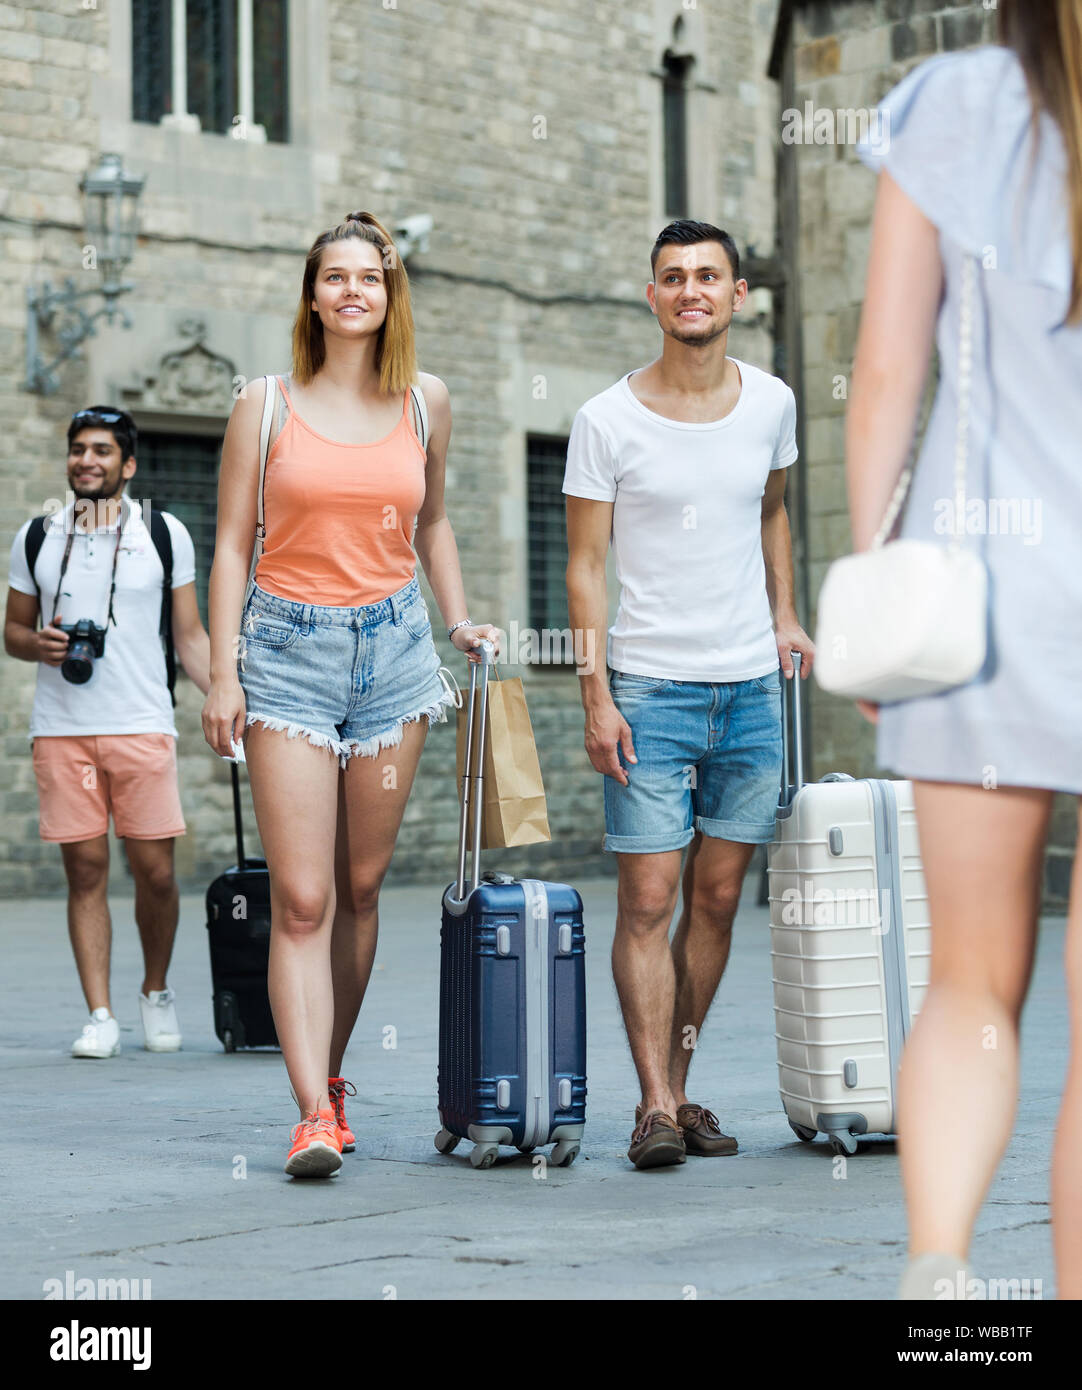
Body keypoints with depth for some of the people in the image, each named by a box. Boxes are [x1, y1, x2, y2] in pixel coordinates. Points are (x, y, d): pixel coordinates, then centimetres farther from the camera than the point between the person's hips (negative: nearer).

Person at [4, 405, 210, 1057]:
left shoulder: (165, 534, 7)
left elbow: (190, 635, 9)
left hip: (143, 726, -1)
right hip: (61, 728, 1)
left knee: (155, 870, -3)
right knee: (85, 870, 0)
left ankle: (157, 991, 20)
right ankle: (100, 1016, 4)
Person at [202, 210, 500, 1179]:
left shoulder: (426, 401, 8)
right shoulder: (266, 405, 1)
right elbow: (232, 544, 2)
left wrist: (457, 619, 14)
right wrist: (222, 671, -3)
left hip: (392, 644, 3)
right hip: (289, 645, -3)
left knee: (361, 886, 7)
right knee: (301, 897, -9)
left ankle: (331, 1075, 22)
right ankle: (315, 1114, -14)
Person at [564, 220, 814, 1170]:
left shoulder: (771, 403, 6)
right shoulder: (607, 421, -5)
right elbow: (586, 564, -4)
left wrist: (784, 613, 12)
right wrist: (595, 694, -10)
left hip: (752, 688, 4)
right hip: (651, 690, -3)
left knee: (719, 897, 6)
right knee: (648, 898, -8)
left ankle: (682, 1089, 16)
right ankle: (654, 1105, -5)